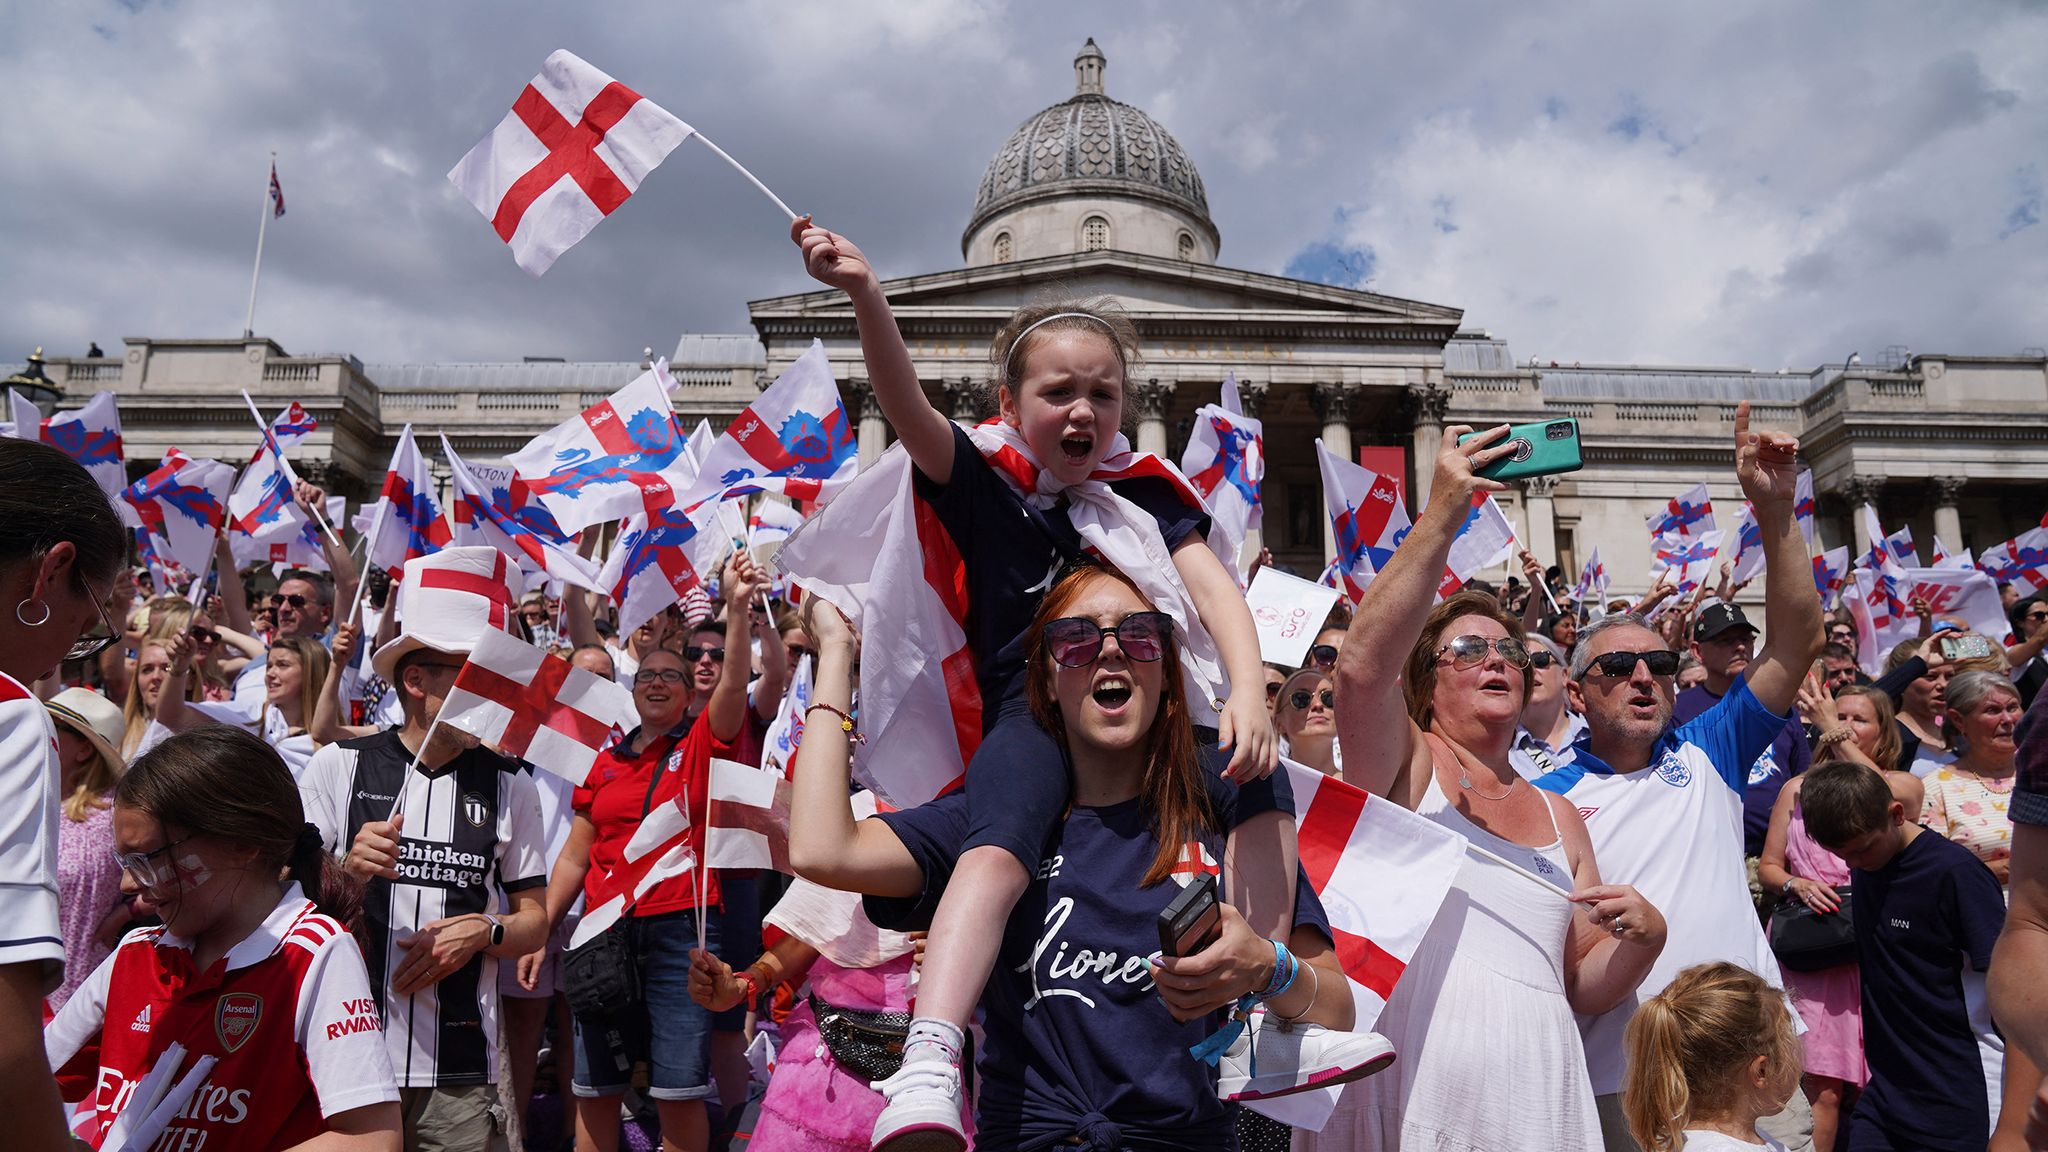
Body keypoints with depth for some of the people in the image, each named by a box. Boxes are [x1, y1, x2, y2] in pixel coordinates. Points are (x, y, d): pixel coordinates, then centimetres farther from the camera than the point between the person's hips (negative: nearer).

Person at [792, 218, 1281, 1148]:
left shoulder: (1145, 496, 15)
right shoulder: (984, 485, 7)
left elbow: (1212, 583, 2)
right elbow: (906, 407, -9)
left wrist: (1248, 692, -17)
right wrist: (865, 296, -27)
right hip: (1030, 713, -4)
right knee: (999, 846, -31)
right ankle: (926, 1069, -44)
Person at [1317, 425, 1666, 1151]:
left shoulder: (1559, 815, 15)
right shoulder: (1406, 765, 1)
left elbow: (1584, 989, 17)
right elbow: (1362, 665, -22)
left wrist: (1643, 938, -3)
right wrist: (1443, 516, -24)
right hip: (1407, 1091, -4)